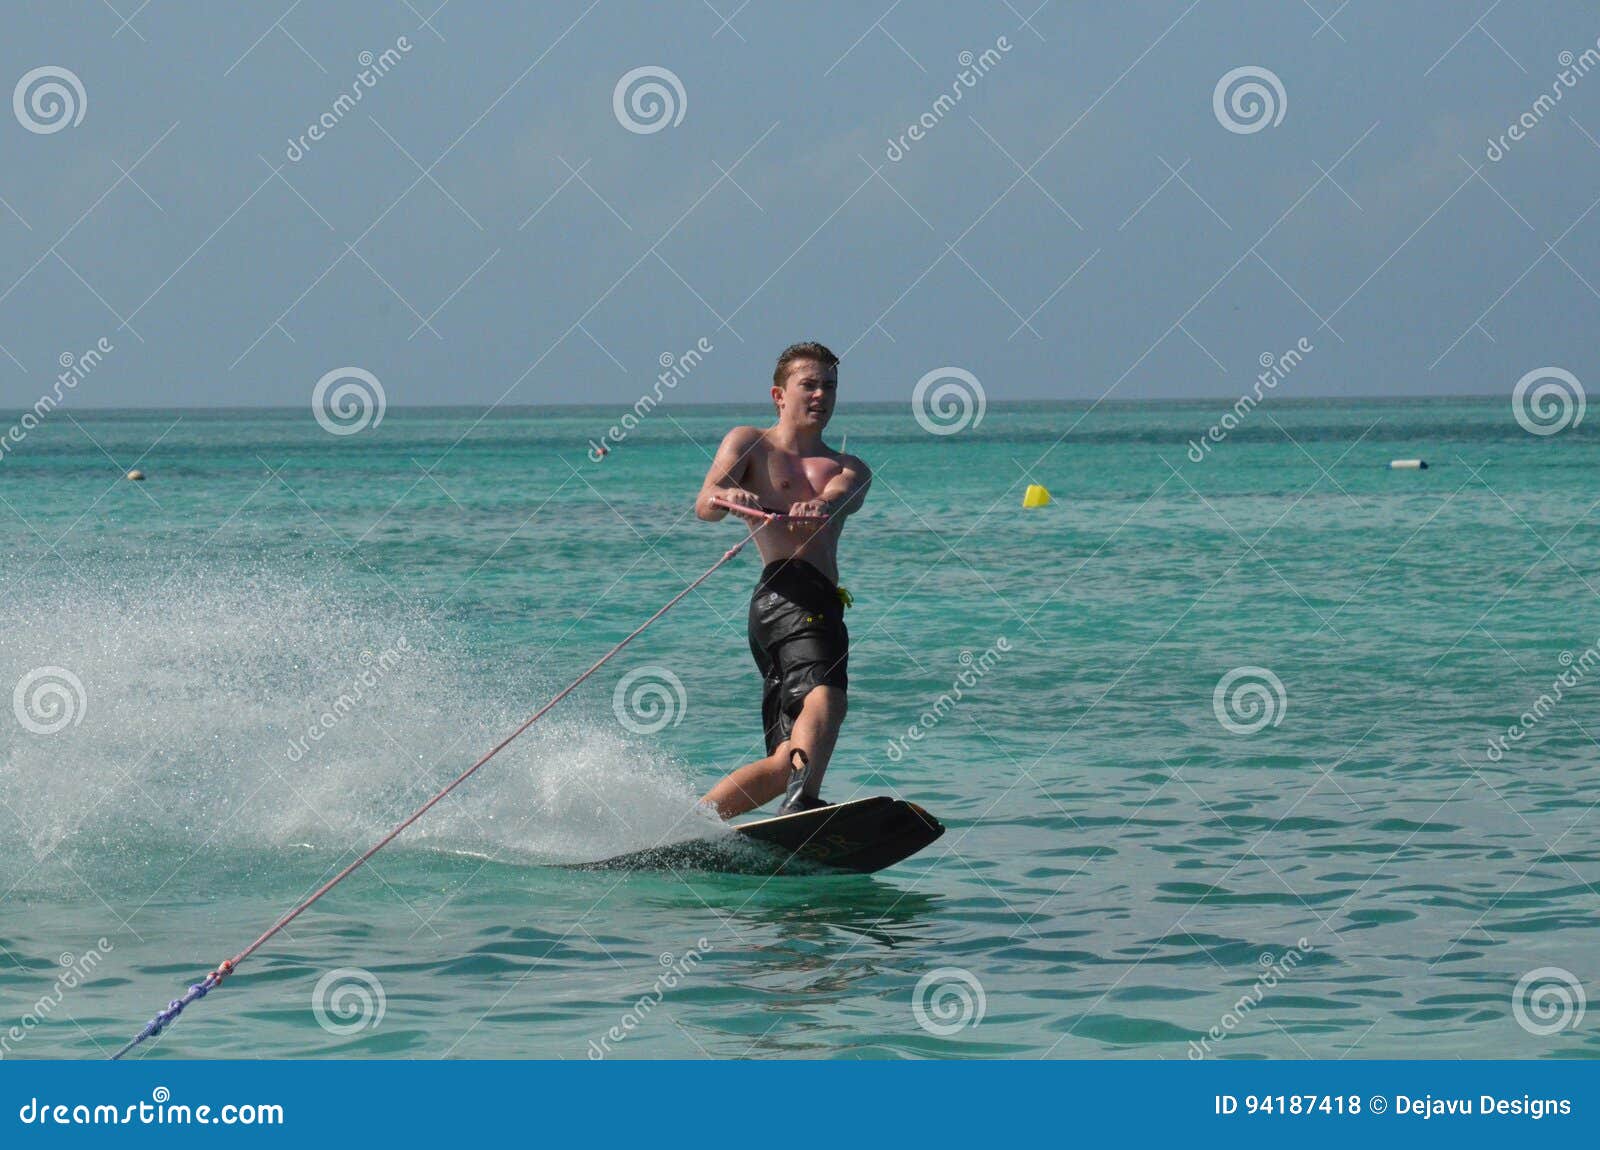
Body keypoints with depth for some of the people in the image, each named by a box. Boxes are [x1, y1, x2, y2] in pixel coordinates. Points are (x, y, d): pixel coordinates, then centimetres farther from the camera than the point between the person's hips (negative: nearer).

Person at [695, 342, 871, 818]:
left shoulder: (849, 469, 28)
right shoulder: (748, 443, 18)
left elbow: (839, 496, 1)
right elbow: (705, 504, -1)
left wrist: (819, 507, -26)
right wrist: (728, 498, -27)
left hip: (823, 604, 6)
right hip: (787, 591, -6)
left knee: (787, 762, 2)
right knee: (825, 695, -34)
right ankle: (803, 799, -58)